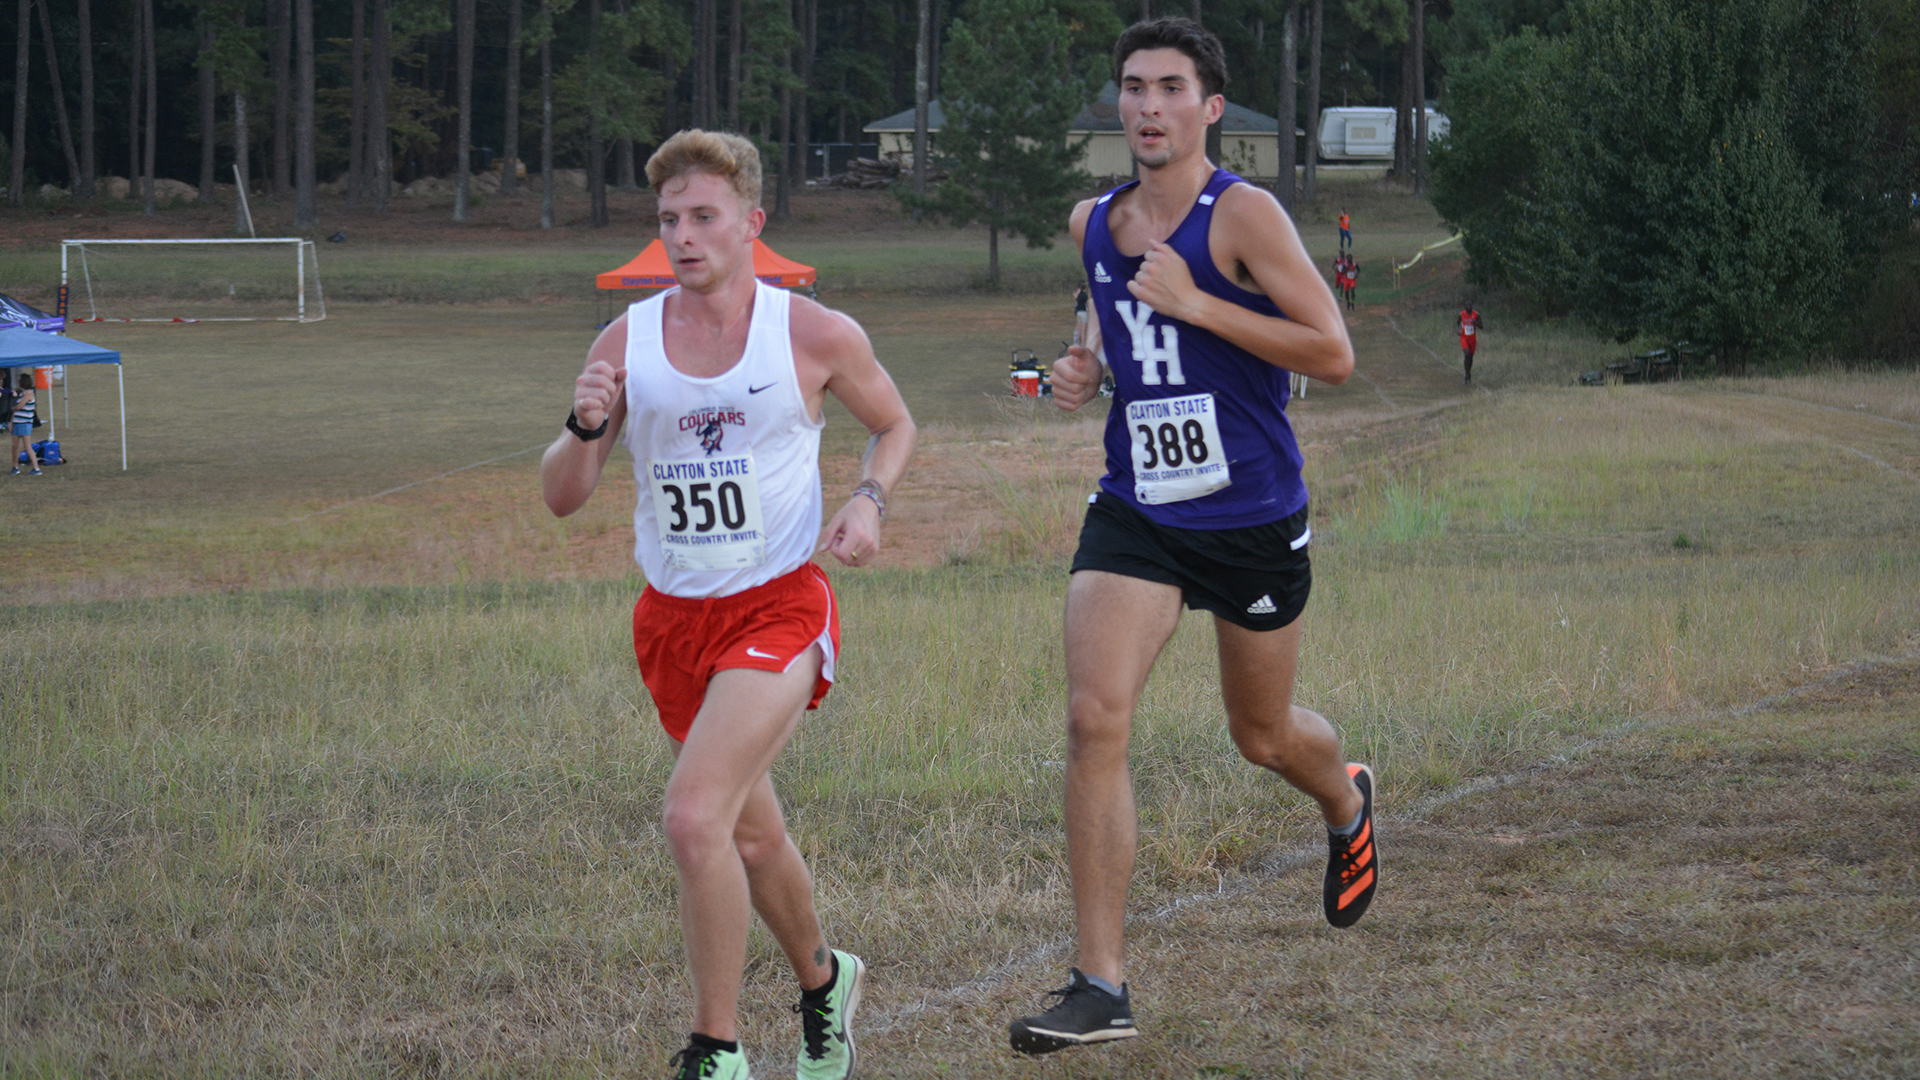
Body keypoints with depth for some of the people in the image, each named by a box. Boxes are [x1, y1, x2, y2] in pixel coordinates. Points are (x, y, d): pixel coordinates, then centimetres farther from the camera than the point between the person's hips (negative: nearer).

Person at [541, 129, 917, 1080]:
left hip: (778, 608, -4)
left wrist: (868, 502, -6)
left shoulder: (816, 337, -6)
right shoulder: (626, 343, 0)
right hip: (672, 616, 5)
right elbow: (562, 498, 1)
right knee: (749, 835, 17)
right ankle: (824, 983, 45)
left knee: (695, 817, -22)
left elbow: (893, 424, 13)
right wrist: (586, 429, -20)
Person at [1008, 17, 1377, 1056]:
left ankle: (1347, 806, 54)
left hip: (1253, 519, -3)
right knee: (1094, 719, -16)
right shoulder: (1093, 225, 5)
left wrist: (1197, 304, -22)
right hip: (1135, 512, 3)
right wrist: (1087, 368, 4)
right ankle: (1100, 985, -15)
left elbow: (1333, 354, -18)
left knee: (1264, 735, 15)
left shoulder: (1243, 216, -13)